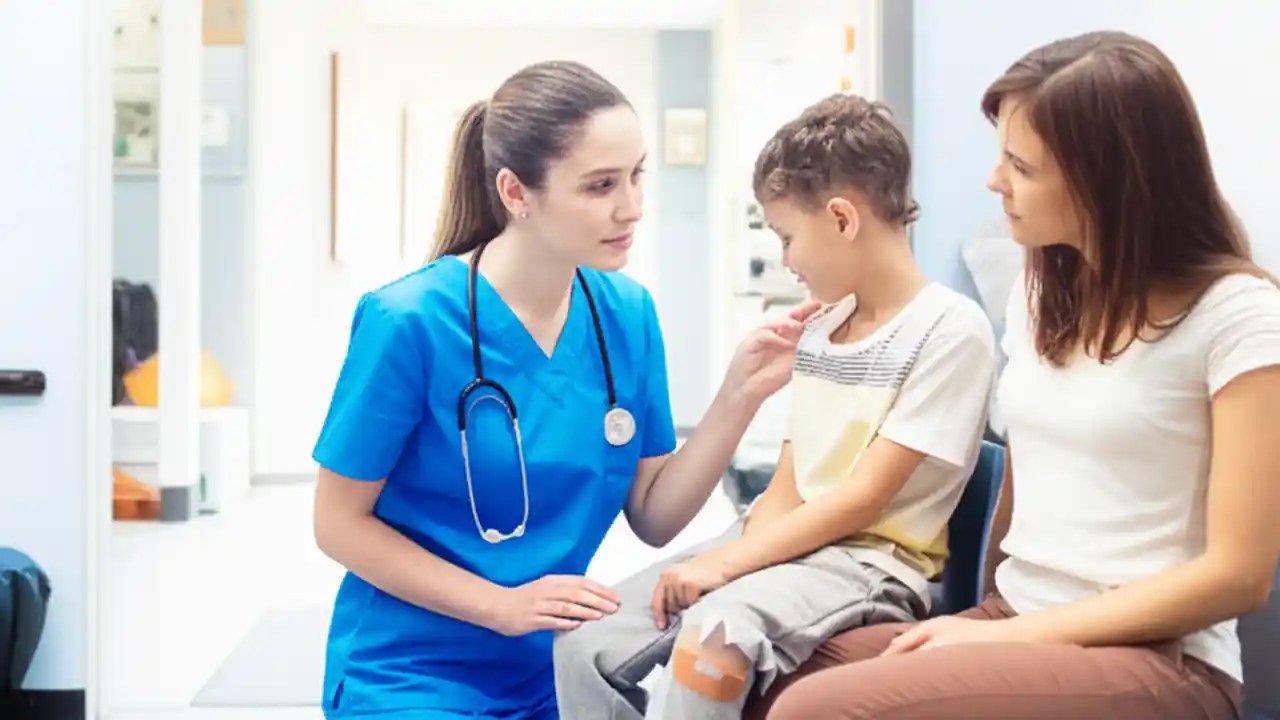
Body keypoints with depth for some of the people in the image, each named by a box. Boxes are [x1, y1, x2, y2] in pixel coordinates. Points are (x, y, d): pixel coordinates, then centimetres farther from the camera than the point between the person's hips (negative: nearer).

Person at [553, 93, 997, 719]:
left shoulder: (950, 329, -10)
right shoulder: (818, 328, 14)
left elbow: (862, 499, -15)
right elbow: (787, 485, 11)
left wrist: (728, 562, -17)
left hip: (871, 561, -7)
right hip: (787, 544, 7)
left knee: (715, 631, -36)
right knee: (586, 645, -12)